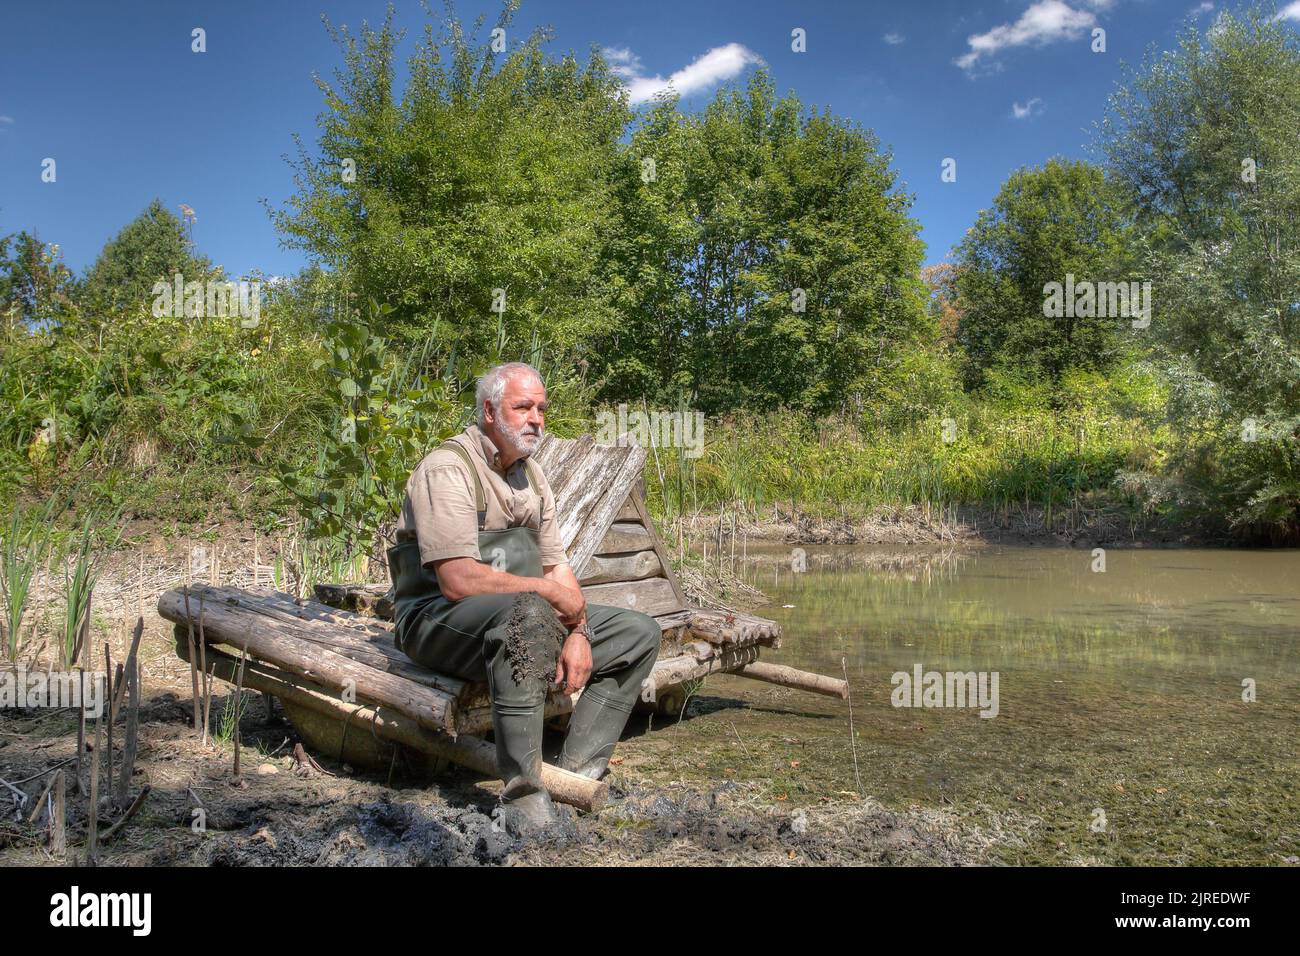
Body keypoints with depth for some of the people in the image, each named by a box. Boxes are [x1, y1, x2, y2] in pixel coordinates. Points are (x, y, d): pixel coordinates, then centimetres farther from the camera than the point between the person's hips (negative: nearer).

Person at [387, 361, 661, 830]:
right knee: (529, 613, -40)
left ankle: (579, 771, -6)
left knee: (638, 632, 2)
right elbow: (457, 580, -25)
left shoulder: (531, 474, 12)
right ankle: (523, 790, -31)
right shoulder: (448, 468, -15)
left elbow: (558, 567, 11)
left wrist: (578, 634, -7)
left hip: (527, 616, 9)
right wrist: (552, 593, -18)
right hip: (438, 619, -8)